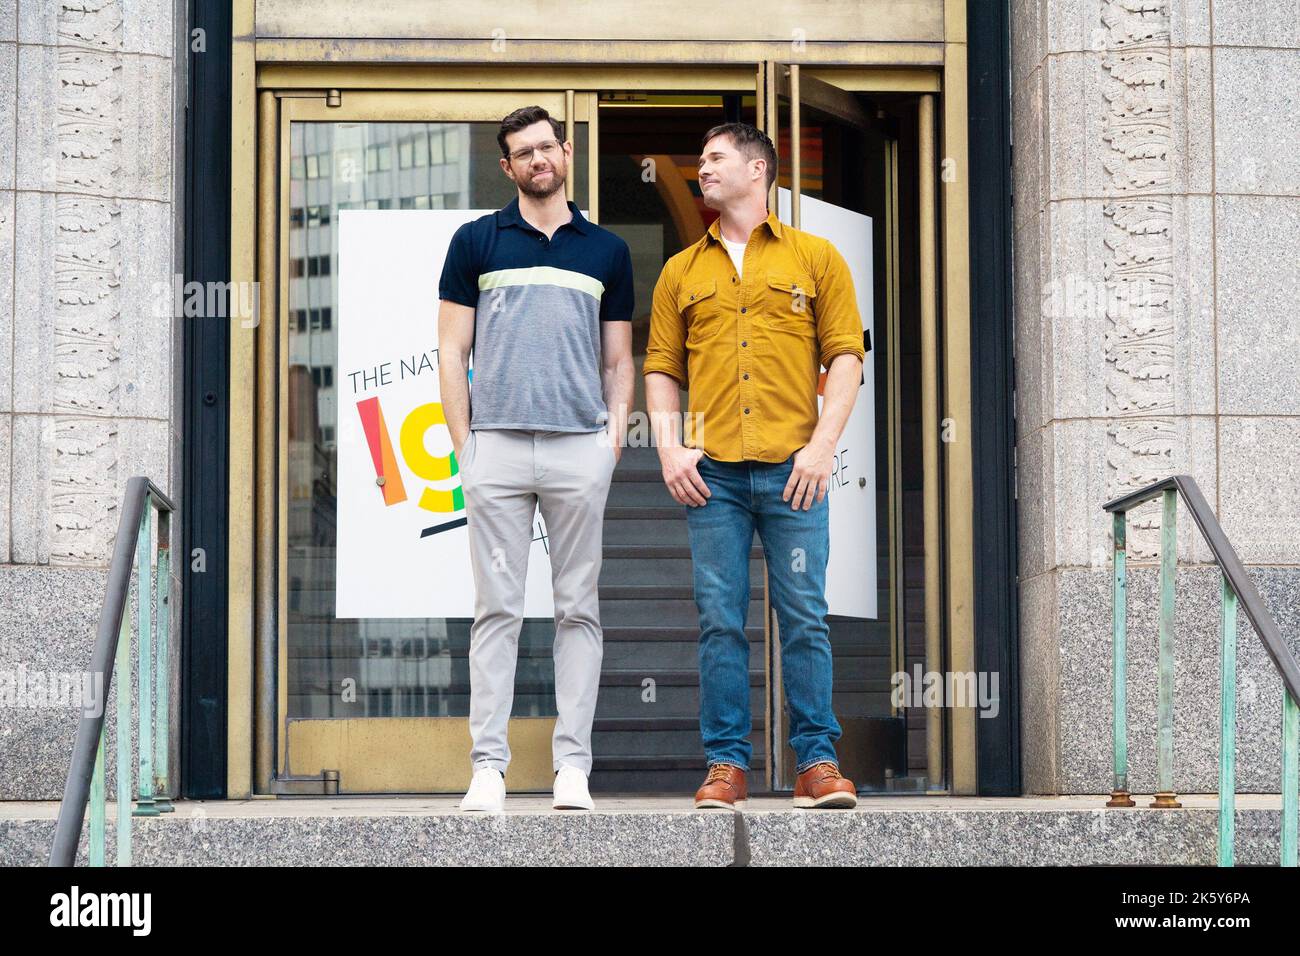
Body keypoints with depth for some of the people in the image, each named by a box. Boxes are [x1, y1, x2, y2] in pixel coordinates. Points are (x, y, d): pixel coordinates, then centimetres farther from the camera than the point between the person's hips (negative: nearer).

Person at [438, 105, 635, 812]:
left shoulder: (606, 250, 14)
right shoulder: (476, 241, 9)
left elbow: (618, 360, 17)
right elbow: (452, 350, 7)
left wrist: (616, 432, 2)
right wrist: (462, 440, -2)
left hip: (580, 446, 1)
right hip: (496, 445, -1)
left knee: (578, 608, 2)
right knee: (498, 608, -1)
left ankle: (572, 765, 5)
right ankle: (488, 764, 0)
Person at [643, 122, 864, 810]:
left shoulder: (815, 258, 10)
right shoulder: (681, 273, 17)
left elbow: (845, 357, 5)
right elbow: (661, 369, 15)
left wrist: (822, 445, -7)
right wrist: (669, 449, -1)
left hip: (791, 469, -2)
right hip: (711, 470, 2)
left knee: (804, 618, -3)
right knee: (720, 620, 0)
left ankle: (816, 762, 1)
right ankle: (726, 764, 3)